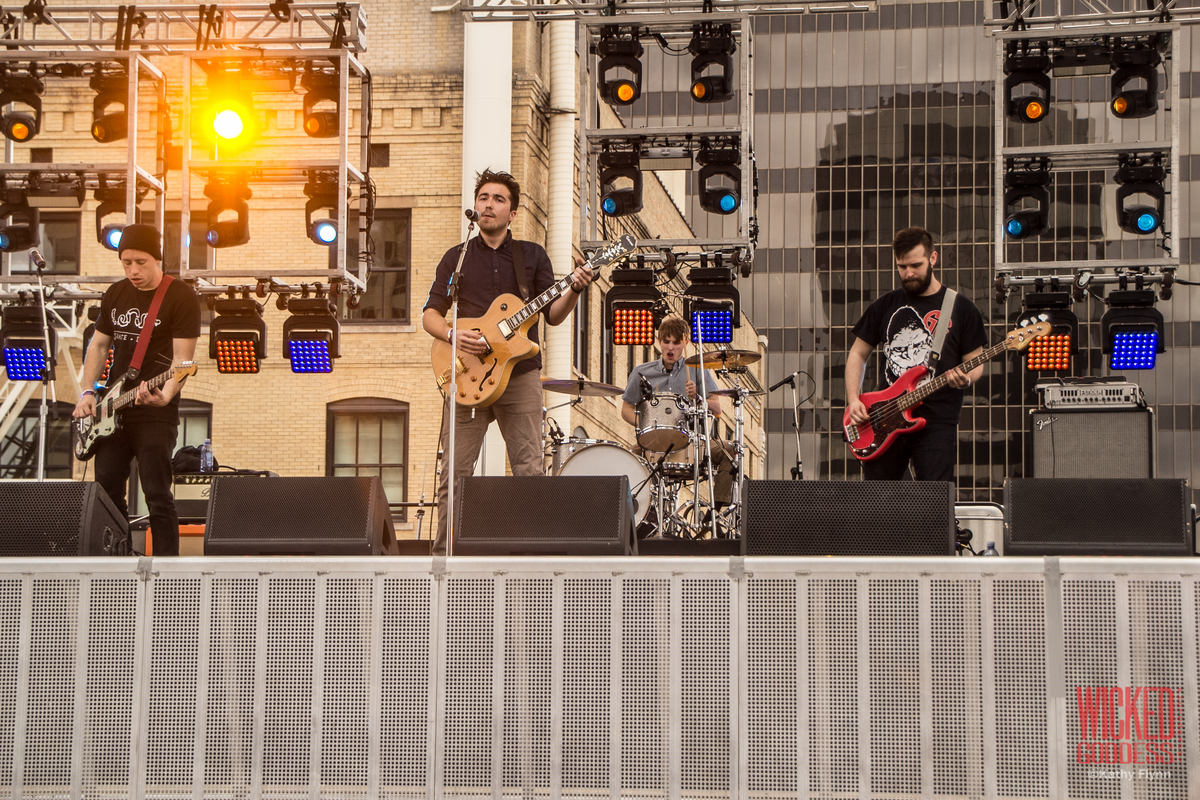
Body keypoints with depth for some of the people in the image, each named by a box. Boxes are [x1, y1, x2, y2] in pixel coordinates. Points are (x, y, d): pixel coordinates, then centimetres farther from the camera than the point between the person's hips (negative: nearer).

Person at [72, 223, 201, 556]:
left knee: (157, 495, -10)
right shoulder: (115, 294, 11)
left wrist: (164, 395, -31)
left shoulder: (181, 298, -9)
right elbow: (98, 344, 19)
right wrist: (88, 393, 6)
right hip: (111, 413, 7)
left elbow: (182, 358, -14)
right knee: (107, 492, 8)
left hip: (156, 414, -6)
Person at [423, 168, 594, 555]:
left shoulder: (532, 256, 12)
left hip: (520, 375, 0)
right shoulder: (456, 258, 12)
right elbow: (430, 315, 9)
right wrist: (452, 334, -12)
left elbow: (552, 315, 6)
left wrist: (573, 291, -14)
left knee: (529, 471, -3)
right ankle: (442, 553, 5)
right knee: (455, 472, -3)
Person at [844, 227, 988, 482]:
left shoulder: (960, 308, 3)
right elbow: (858, 354, 16)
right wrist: (853, 399, 2)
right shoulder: (886, 305, 11)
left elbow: (976, 363, 6)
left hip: (937, 422, -3)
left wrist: (965, 379, -17)